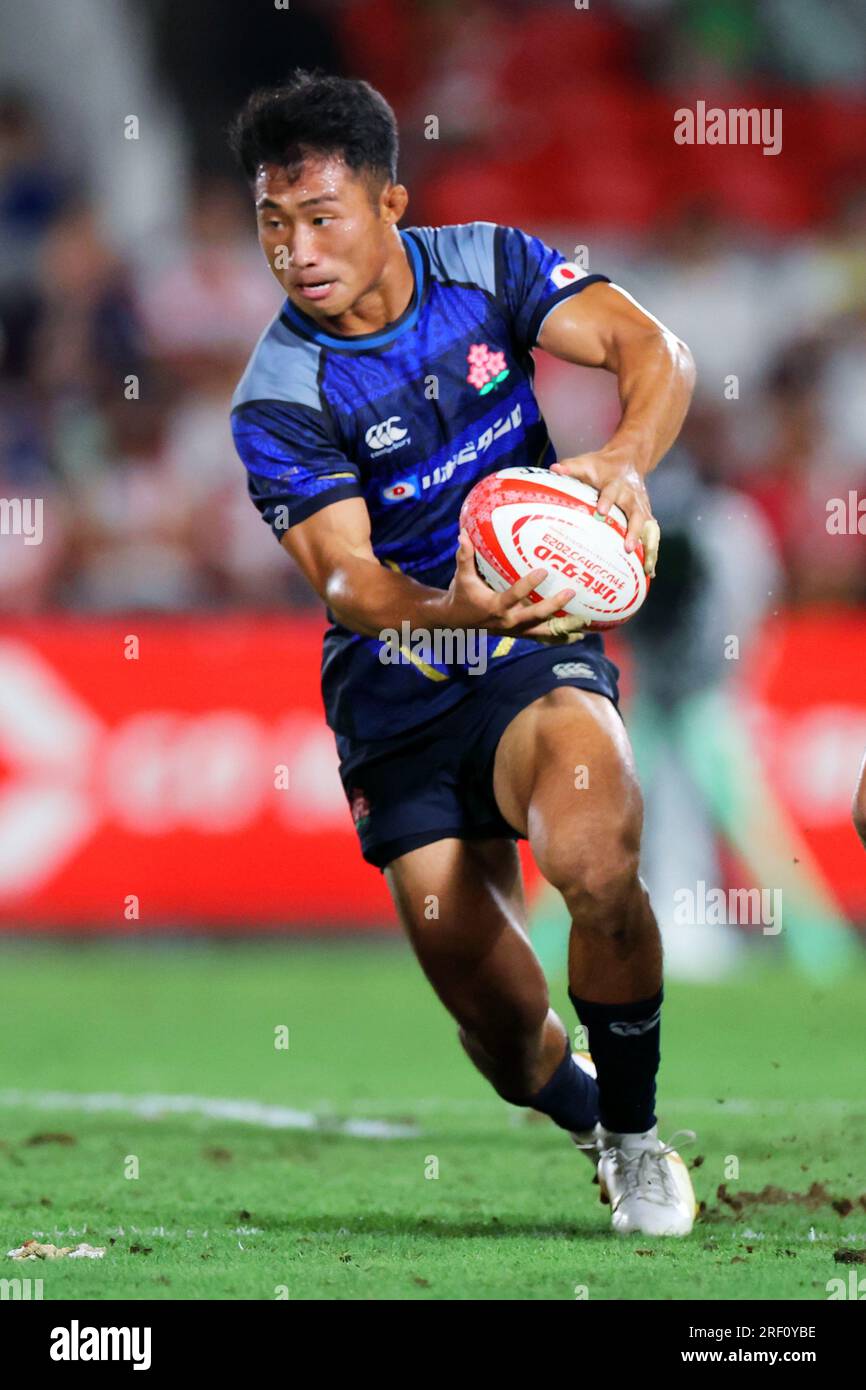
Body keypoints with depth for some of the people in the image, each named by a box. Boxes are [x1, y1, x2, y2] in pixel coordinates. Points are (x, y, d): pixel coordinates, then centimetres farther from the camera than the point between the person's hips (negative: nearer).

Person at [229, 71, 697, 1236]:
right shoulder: (279, 402, -13)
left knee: (593, 855, -30)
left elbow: (651, 348, -13)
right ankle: (580, 1107, 33)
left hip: (541, 644, 0)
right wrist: (445, 607, -44)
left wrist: (627, 460, -35)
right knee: (496, 1020, -3)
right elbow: (344, 579, -21)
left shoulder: (489, 267, -5)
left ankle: (636, 1130, -6)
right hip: (396, 691, 0)